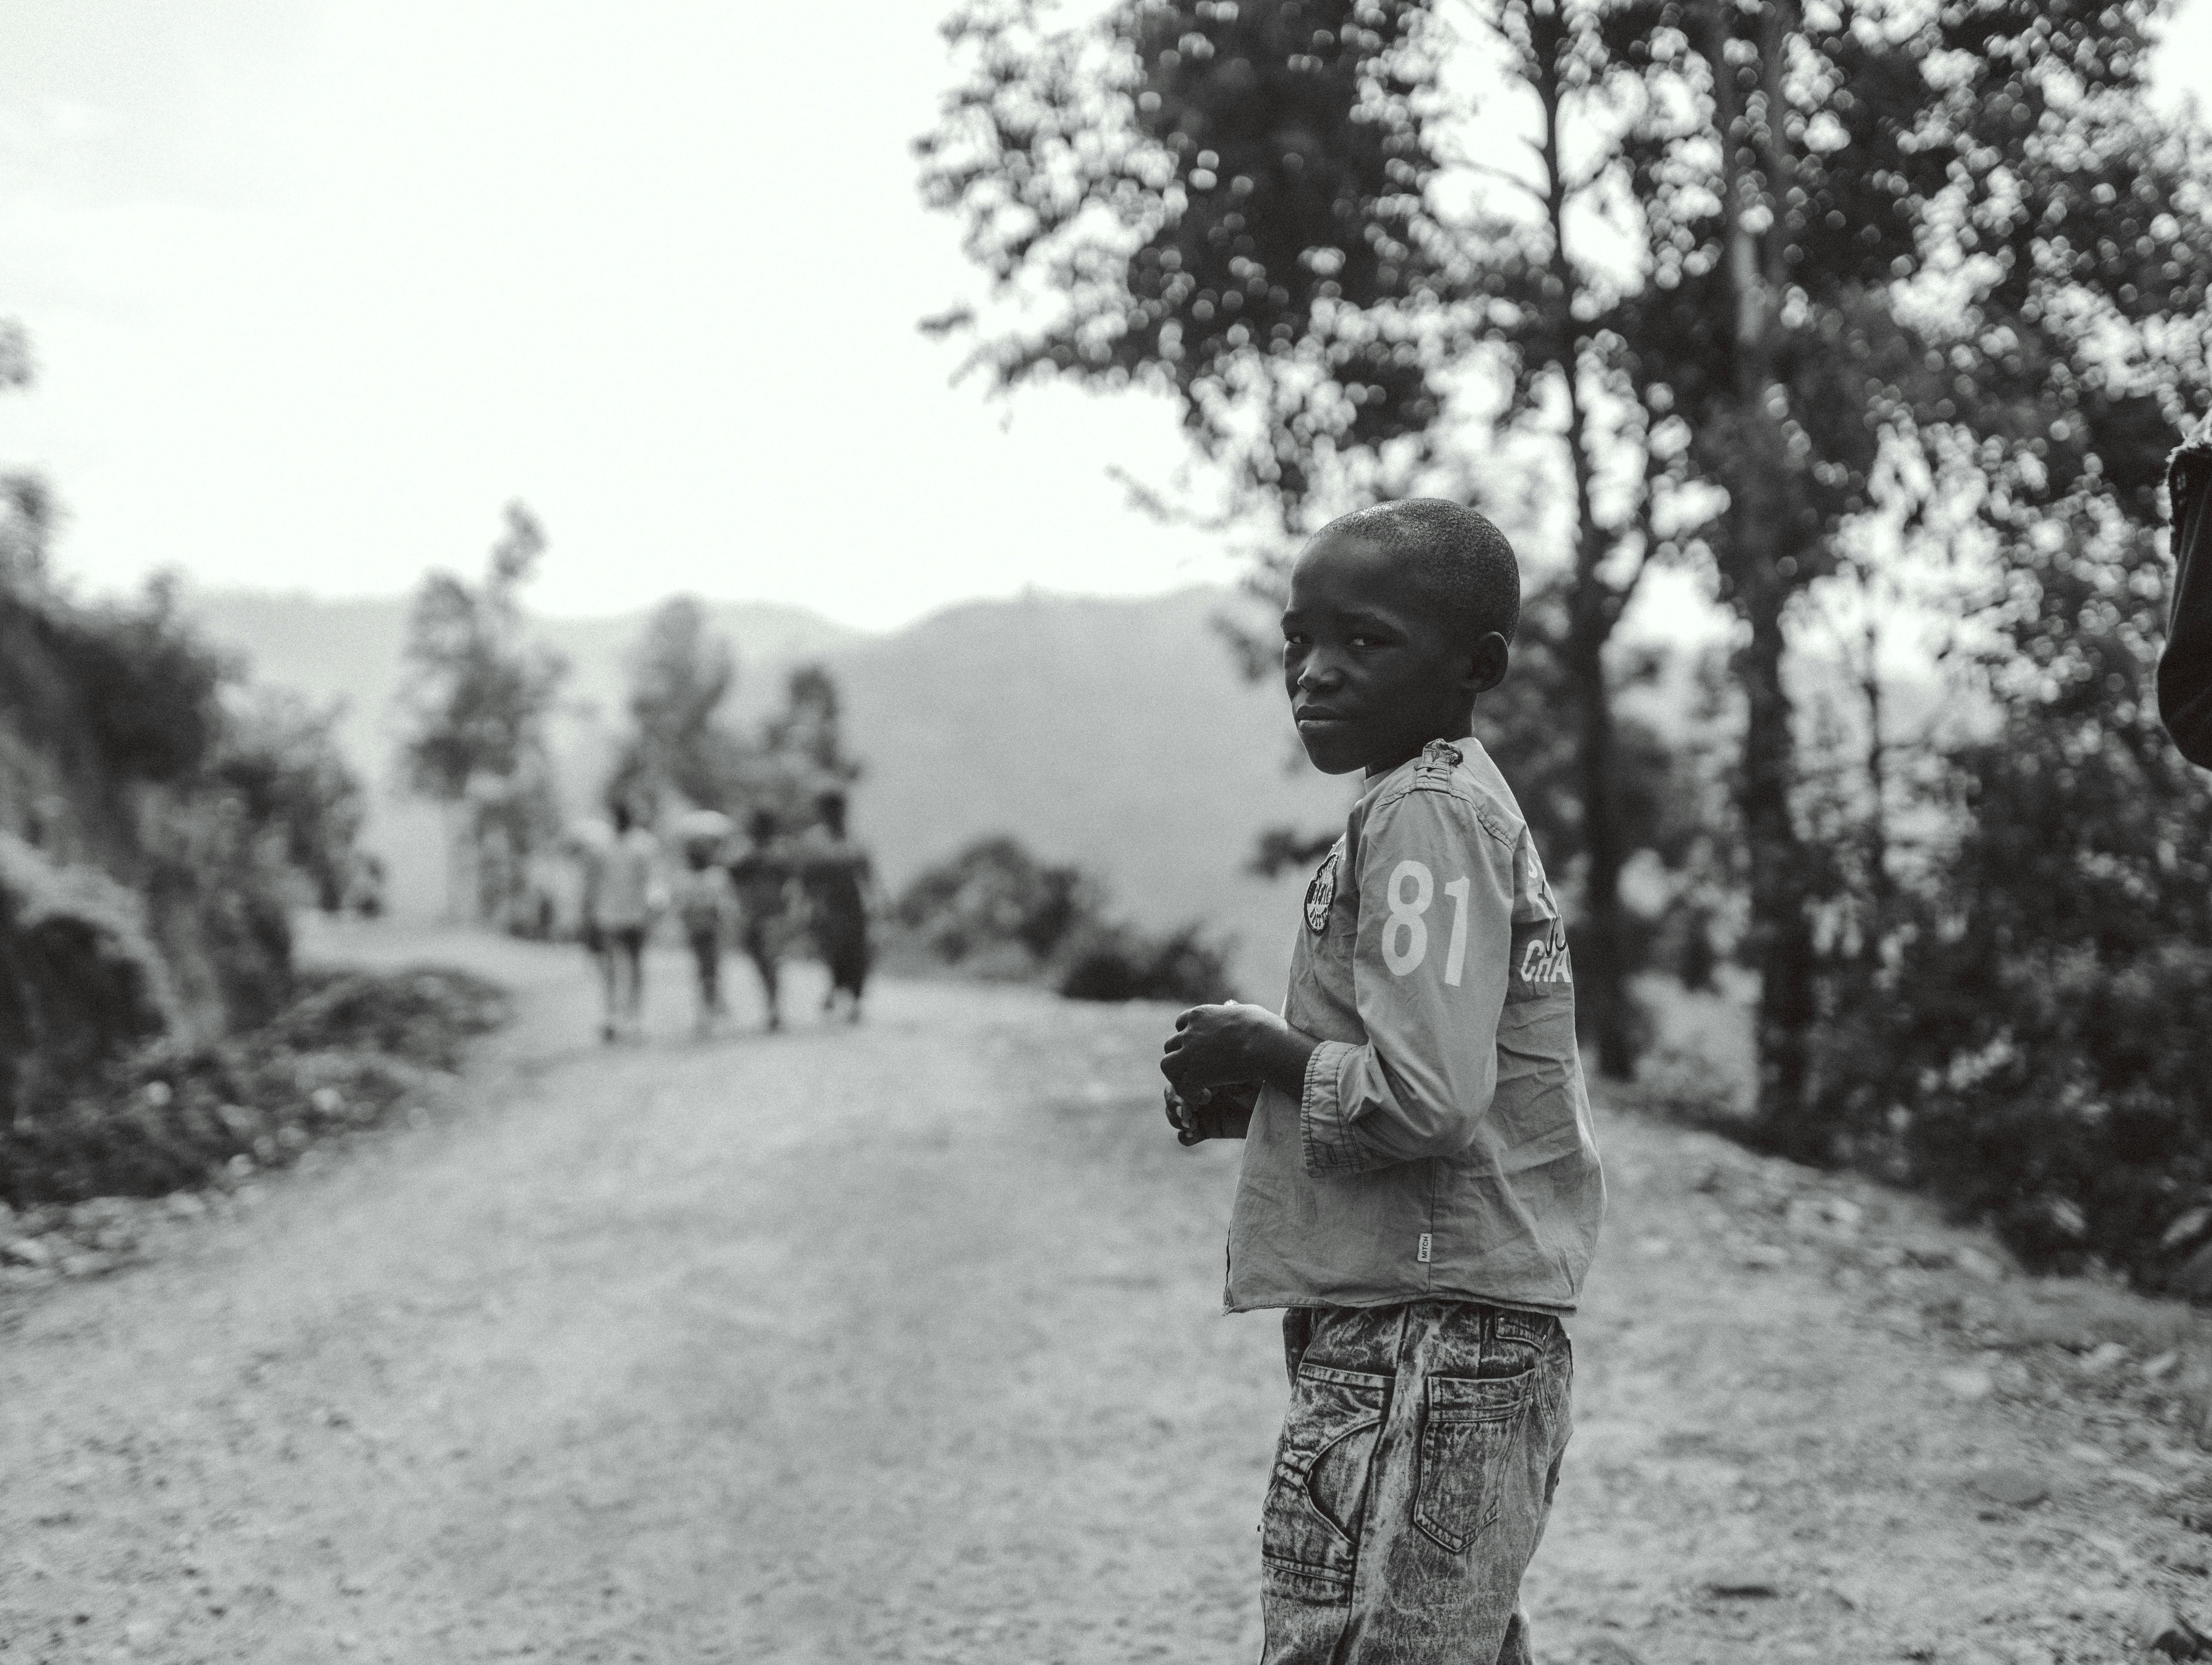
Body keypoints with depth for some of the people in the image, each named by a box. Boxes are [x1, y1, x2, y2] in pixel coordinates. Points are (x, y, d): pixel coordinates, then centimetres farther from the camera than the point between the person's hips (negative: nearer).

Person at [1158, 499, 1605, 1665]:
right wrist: (1260, 1097, 9)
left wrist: (1266, 1055, -8)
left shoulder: (1423, 814, -14)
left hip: (1418, 1338, -10)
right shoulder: (1468, 803, 16)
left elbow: (1427, 1096, -24)